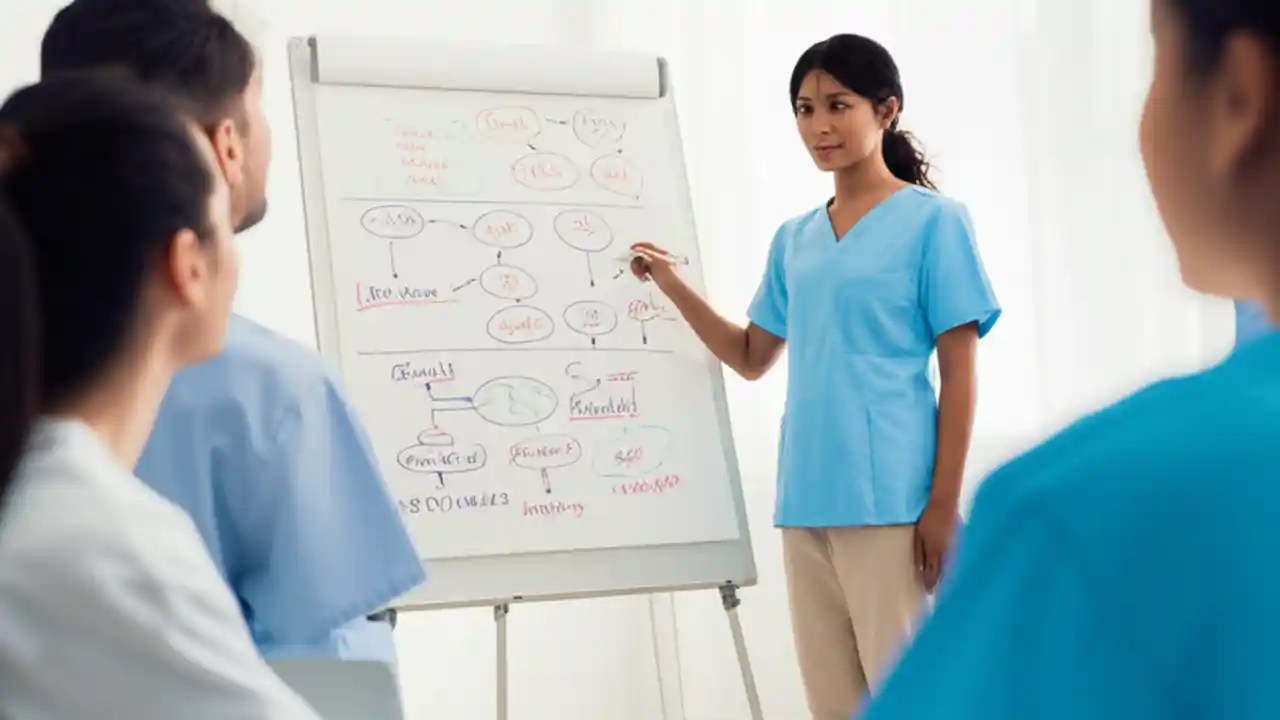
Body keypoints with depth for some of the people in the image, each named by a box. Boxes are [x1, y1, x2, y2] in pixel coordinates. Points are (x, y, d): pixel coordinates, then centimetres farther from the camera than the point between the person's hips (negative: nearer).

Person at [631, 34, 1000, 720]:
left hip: (890, 497, -6)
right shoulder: (792, 240, 15)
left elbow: (959, 374, -5)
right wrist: (674, 287, 11)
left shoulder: (933, 221, -2)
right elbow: (753, 358, 23)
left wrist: (943, 503, -11)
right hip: (805, 500, 6)